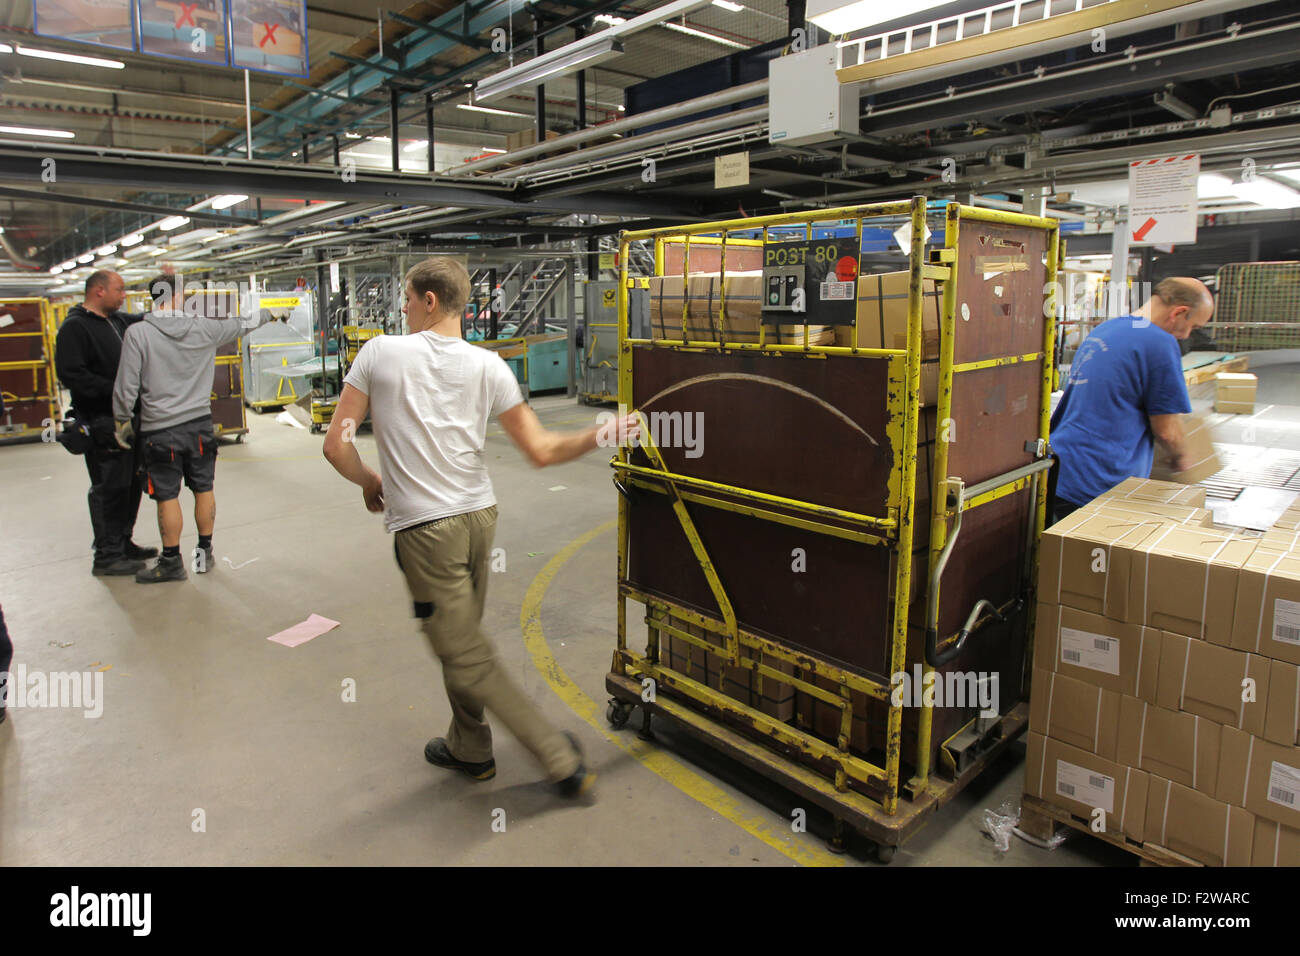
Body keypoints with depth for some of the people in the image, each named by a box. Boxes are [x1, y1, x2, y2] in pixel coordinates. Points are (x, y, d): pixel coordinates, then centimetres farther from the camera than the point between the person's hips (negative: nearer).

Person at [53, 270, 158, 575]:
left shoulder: (118, 321, 15)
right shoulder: (75, 327, -11)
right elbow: (70, 374, -20)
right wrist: (113, 390, -23)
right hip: (102, 423, -9)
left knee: (130, 483, 15)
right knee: (109, 488, -4)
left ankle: (123, 542, 28)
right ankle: (107, 556, 4)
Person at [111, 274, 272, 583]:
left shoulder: (138, 333, -9)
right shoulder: (204, 329, -2)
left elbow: (126, 385, -9)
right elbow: (240, 324, 17)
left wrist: (122, 420, 5)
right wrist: (268, 313, 35)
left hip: (160, 430, -3)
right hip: (200, 424, 3)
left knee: (167, 496, 5)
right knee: (203, 489, 14)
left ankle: (172, 562, 15)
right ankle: (205, 553, 25)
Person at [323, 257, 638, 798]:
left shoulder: (379, 353, -5)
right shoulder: (488, 367, 1)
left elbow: (336, 446, -5)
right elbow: (541, 451, -3)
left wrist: (371, 483, 14)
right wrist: (601, 434, 11)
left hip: (423, 529, -5)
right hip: (479, 515, 5)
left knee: (466, 657, 4)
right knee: (463, 637, 23)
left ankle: (562, 760, 8)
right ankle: (468, 748, 40)